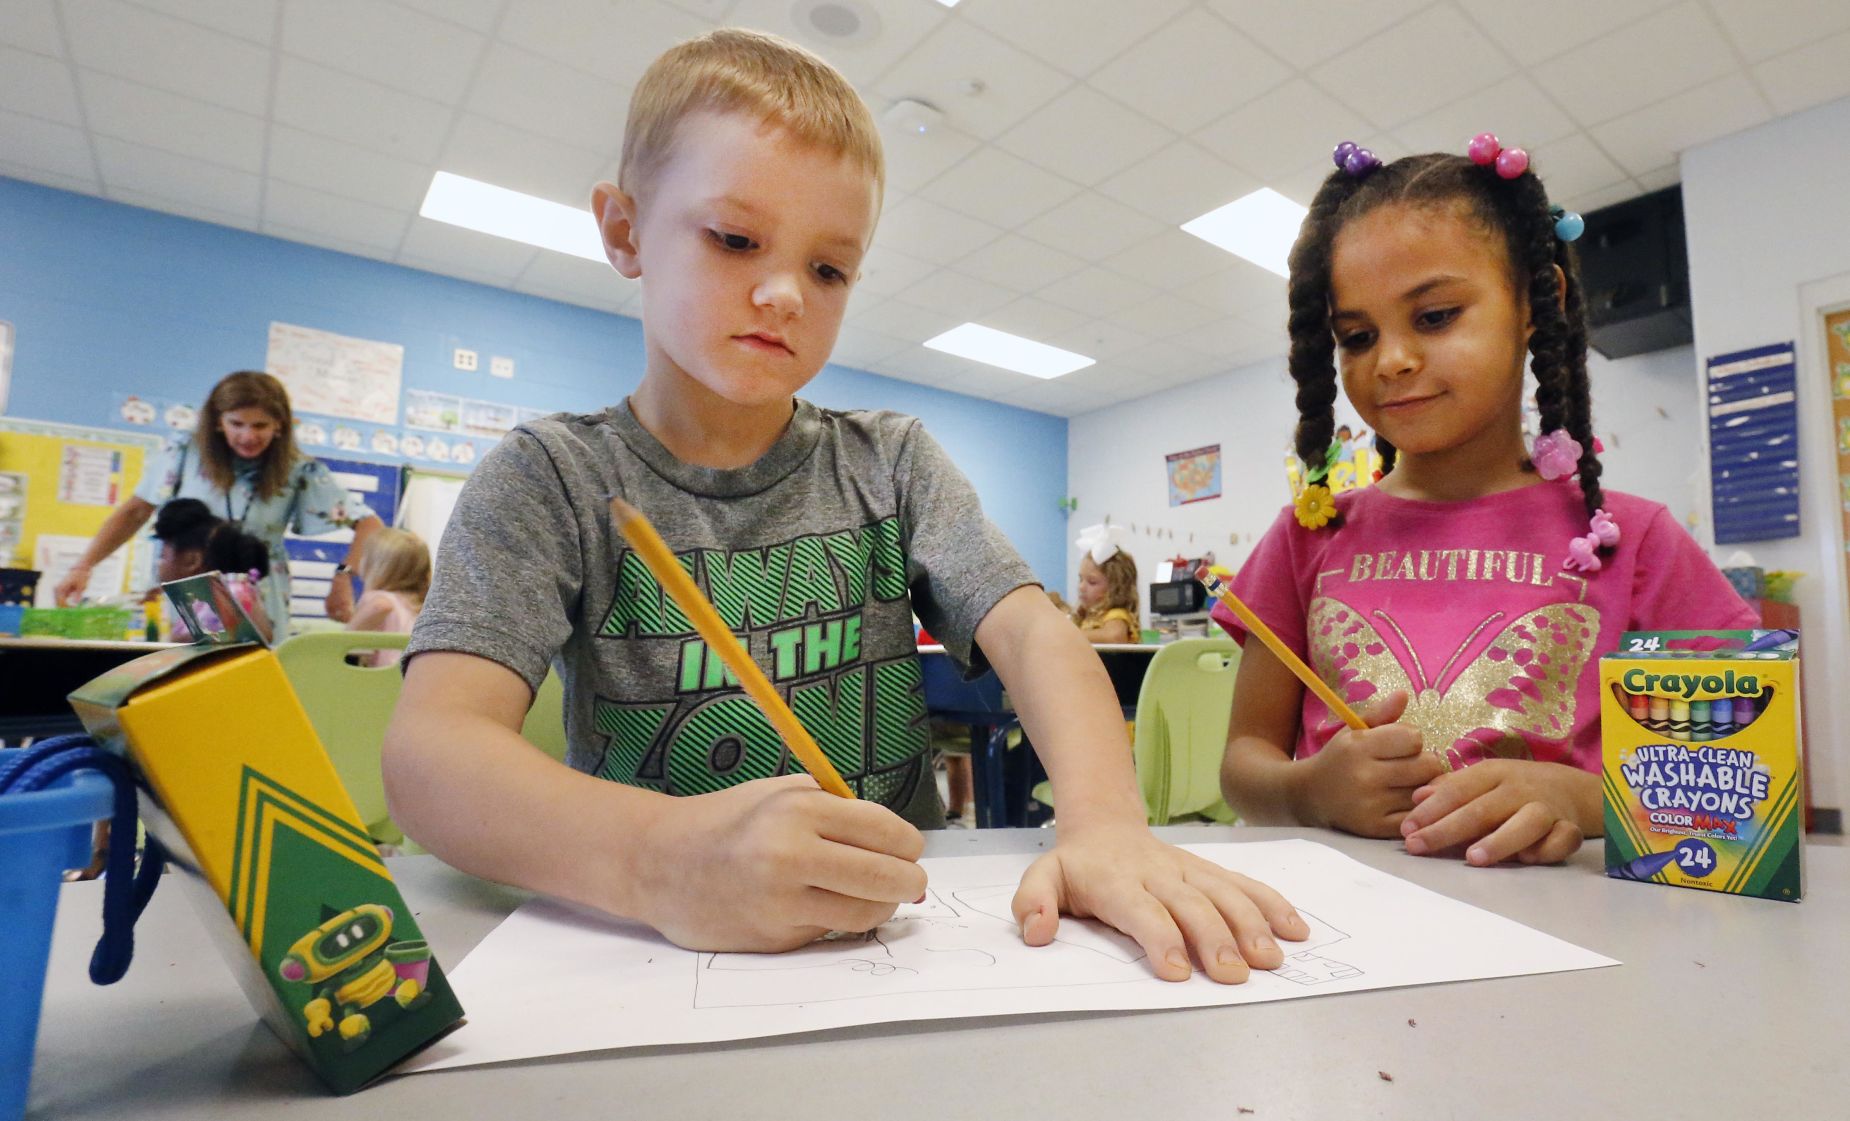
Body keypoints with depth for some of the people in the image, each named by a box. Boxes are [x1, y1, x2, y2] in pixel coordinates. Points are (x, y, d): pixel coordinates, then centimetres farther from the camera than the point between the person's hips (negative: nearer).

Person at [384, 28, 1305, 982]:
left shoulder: (892, 463, 4)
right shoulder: (552, 476, -4)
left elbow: (1031, 631, -7)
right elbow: (431, 753, -16)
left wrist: (1105, 822, -27)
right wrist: (661, 858, -36)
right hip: (650, 949, -1)